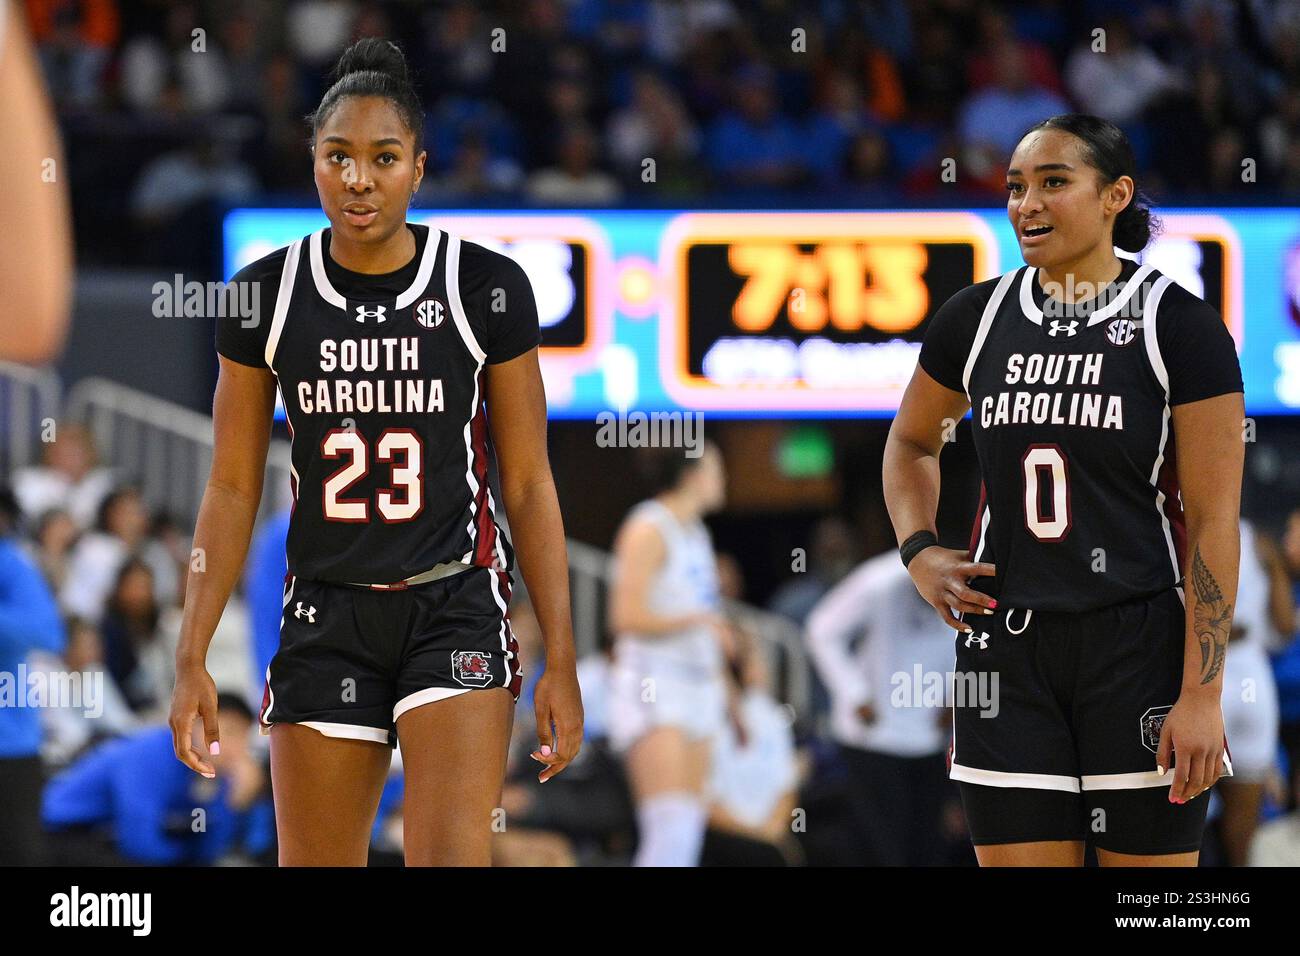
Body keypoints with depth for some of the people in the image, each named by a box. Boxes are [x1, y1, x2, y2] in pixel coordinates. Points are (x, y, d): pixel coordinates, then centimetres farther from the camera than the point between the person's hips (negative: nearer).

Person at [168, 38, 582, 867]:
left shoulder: (487, 288, -5)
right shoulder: (267, 296, 0)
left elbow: (528, 484, -1)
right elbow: (233, 488, 5)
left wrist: (562, 661, -4)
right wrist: (192, 658, -1)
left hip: (456, 610, -2)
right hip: (325, 616, 2)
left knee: (453, 860, -18)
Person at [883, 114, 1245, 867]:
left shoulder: (1178, 324, -7)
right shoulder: (977, 318, 6)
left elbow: (1214, 520, -9)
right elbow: (912, 442, 26)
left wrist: (1202, 695, -14)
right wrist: (918, 551, 7)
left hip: (1139, 644, -4)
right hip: (1007, 647, 4)